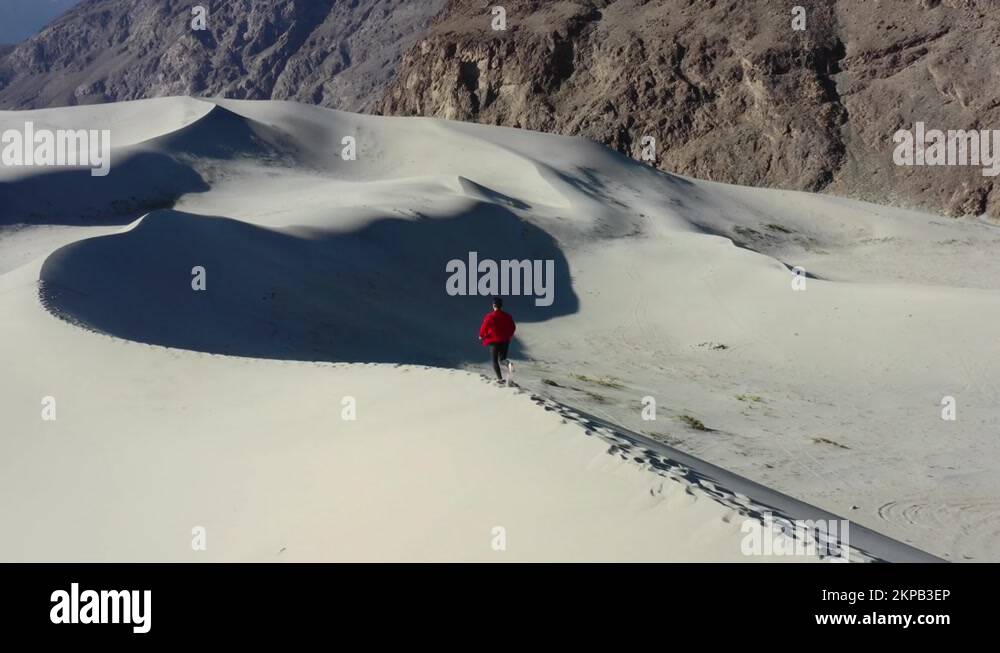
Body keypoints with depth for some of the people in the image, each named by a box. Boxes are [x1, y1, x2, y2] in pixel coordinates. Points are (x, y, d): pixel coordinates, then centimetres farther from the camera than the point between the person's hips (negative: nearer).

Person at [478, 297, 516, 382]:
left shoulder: (490, 317, -14)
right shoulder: (507, 316, 0)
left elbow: (484, 327, -8)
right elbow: (513, 327, 10)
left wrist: (481, 336, 12)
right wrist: (509, 335, 29)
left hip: (494, 341, -4)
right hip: (505, 341, 4)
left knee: (495, 360, 10)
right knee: (502, 358, 16)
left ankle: (500, 378, 2)